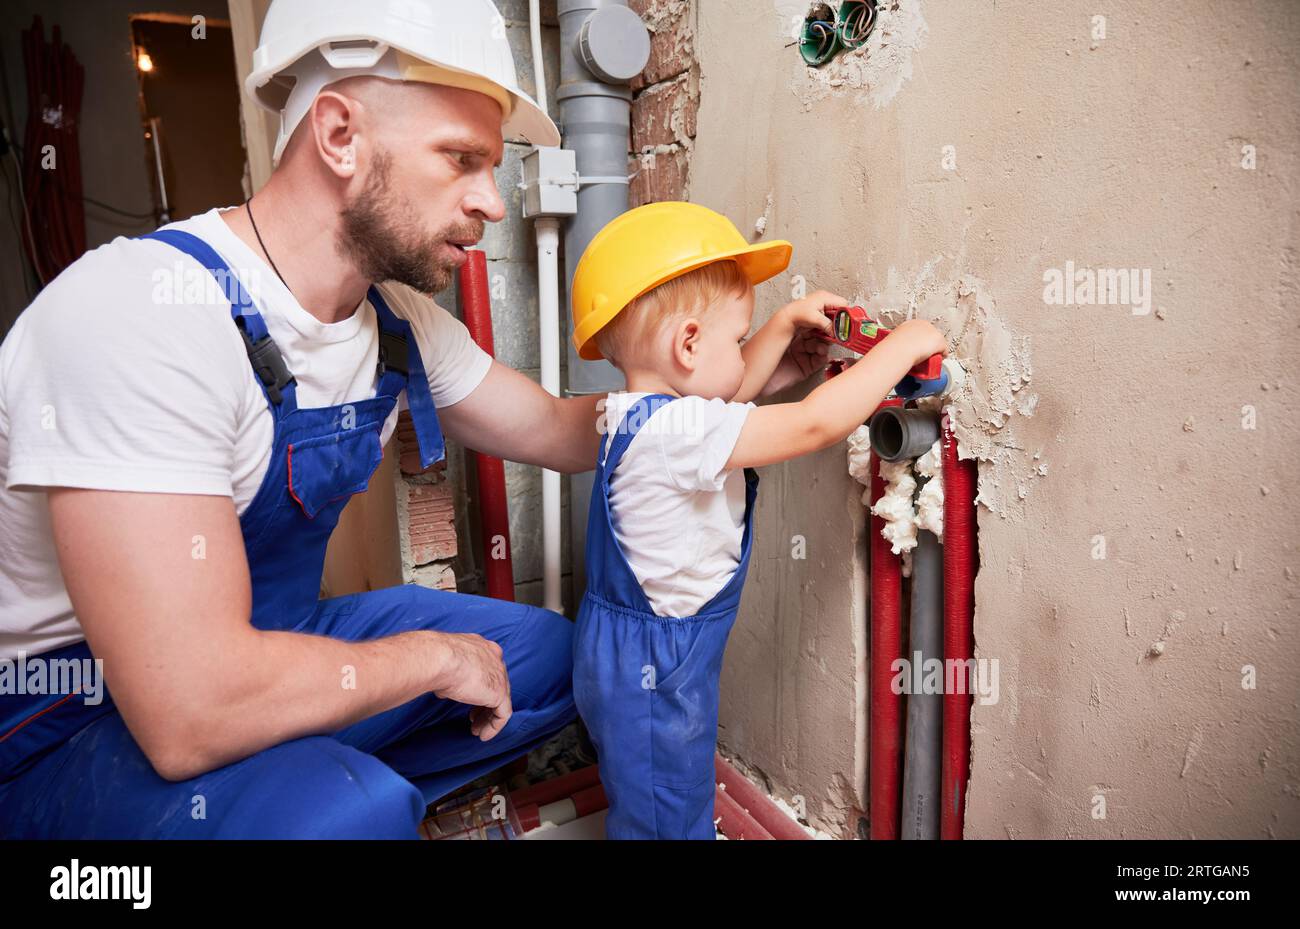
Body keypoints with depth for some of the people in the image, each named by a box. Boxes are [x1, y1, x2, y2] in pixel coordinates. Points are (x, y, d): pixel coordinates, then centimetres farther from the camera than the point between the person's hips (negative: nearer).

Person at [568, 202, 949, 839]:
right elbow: (815, 423, -31)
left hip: (640, 657, 10)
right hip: (650, 669, -10)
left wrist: (784, 326, 13)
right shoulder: (677, 430, -30)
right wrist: (901, 346, -18)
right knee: (664, 820, 11)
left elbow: (732, 394, 20)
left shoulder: (650, 414, 1)